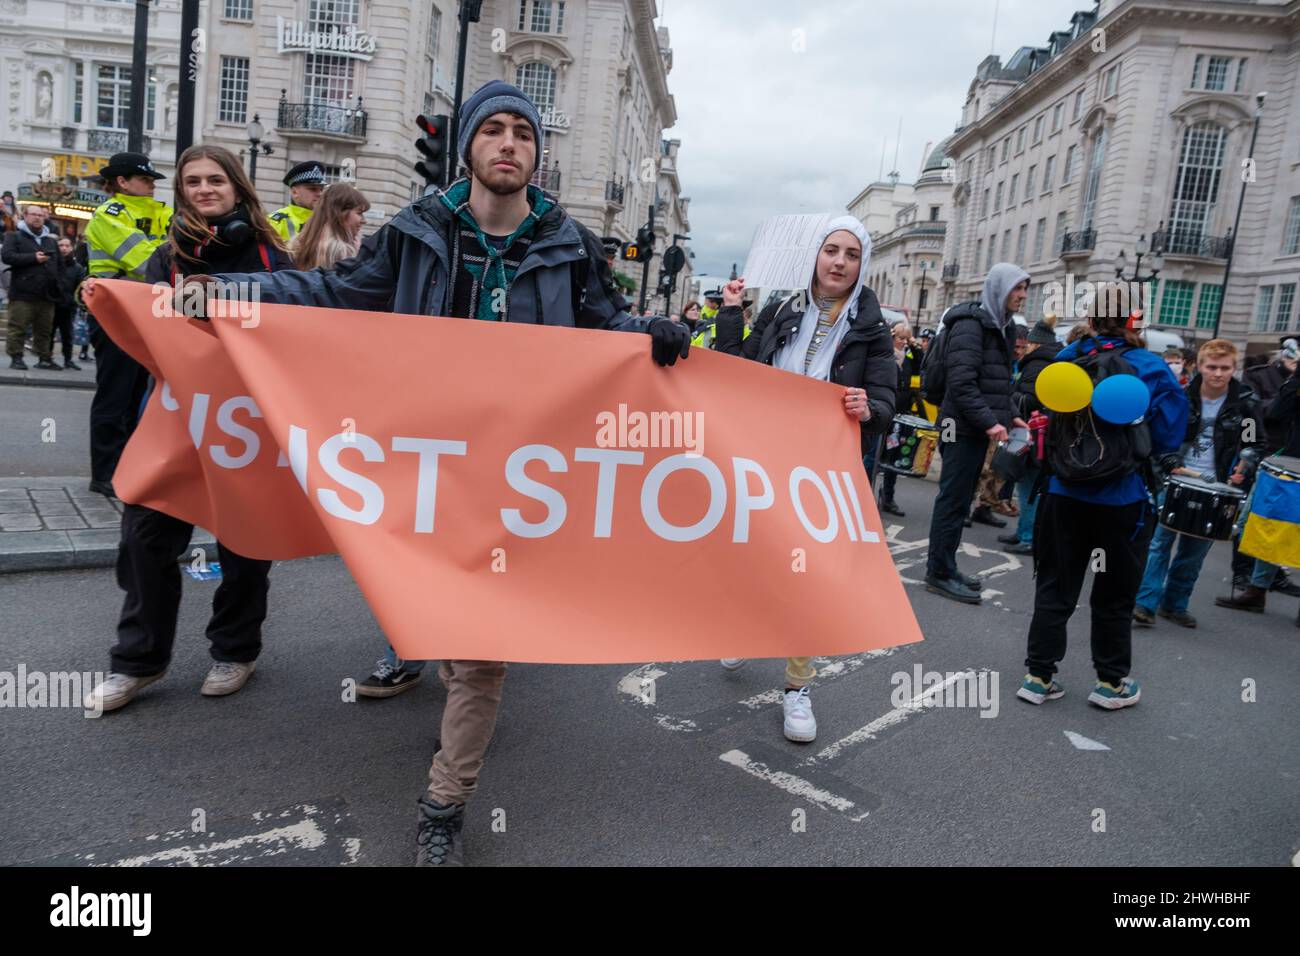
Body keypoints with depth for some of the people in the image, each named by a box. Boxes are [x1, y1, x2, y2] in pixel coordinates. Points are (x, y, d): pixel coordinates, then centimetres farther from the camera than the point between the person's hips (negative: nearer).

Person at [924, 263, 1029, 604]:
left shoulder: (1002, 326, 17)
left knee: (959, 499, 13)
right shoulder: (971, 323, -12)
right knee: (953, 499, -4)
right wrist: (989, 421, -23)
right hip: (964, 427, -9)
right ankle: (939, 573, 3)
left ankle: (944, 567, 21)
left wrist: (1009, 416, 13)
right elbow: (961, 382, -21)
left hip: (979, 427, 9)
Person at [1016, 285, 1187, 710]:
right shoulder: (1151, 370, -9)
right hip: (1122, 501, -2)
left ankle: (1039, 675, 15)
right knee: (1114, 595, 12)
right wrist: (1131, 444, 10)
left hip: (1064, 494, 3)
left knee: (1055, 587, 11)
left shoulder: (1064, 361, 0)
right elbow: (1168, 438, -6)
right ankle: (1111, 681, 24)